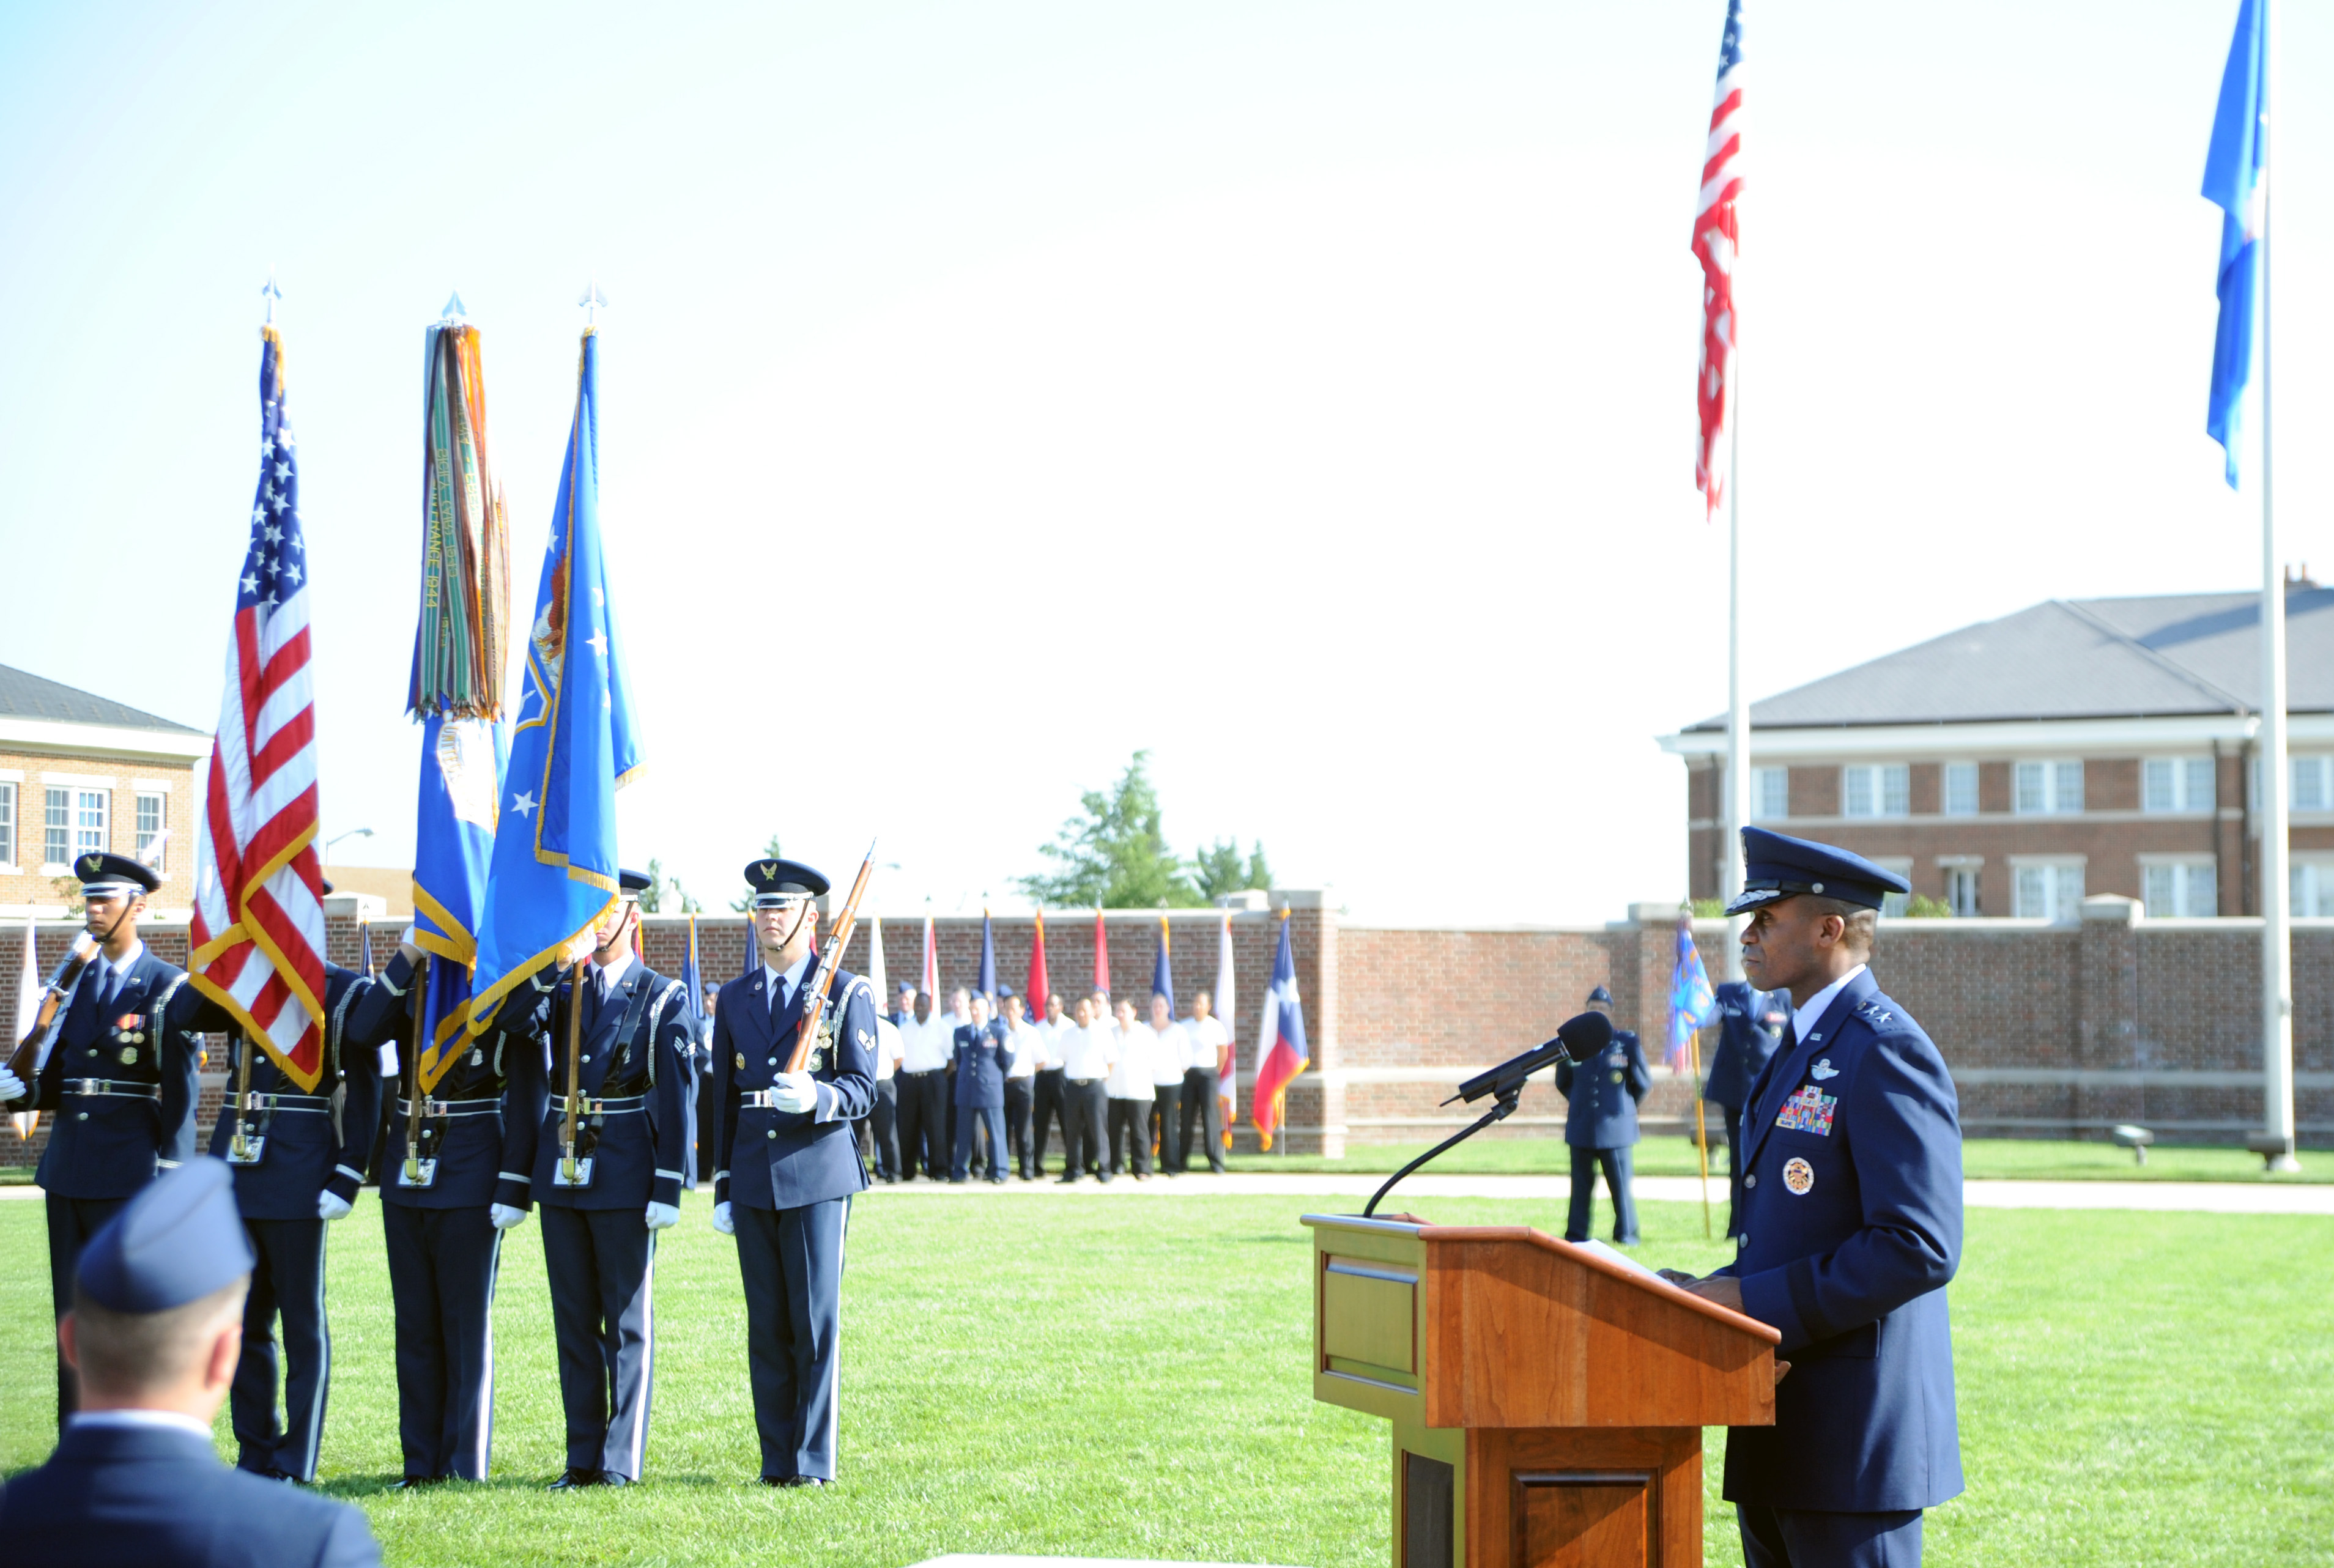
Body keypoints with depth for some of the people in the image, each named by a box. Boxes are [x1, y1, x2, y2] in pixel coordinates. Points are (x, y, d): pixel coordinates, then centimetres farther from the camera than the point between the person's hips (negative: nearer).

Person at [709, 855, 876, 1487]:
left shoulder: (847, 994, 1)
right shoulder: (735, 999, 14)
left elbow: (861, 1089, -3)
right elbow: (724, 1098, 16)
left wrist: (817, 1097, -25)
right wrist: (723, 1189, 12)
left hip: (818, 1176, -4)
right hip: (754, 1184, 4)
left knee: (816, 1323, -5)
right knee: (766, 1328, 5)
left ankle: (814, 1461, 0)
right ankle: (776, 1462, 10)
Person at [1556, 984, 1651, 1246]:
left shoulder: (1627, 1043, 1)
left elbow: (1644, 1082, 10)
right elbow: (1563, 1082, 21)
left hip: (1615, 1126, -2)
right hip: (1582, 1127, 2)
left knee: (1620, 1183, -2)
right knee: (1581, 1183, 4)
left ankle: (1626, 1233, 7)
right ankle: (1576, 1234, 9)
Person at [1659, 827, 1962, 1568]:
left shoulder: (1887, 1054, -15)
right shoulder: (1802, 1049, 18)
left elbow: (1921, 1248, -22)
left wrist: (1754, 1302, -19)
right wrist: (1714, 1290, 8)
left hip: (1854, 1428, -10)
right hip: (1781, 1434, 10)